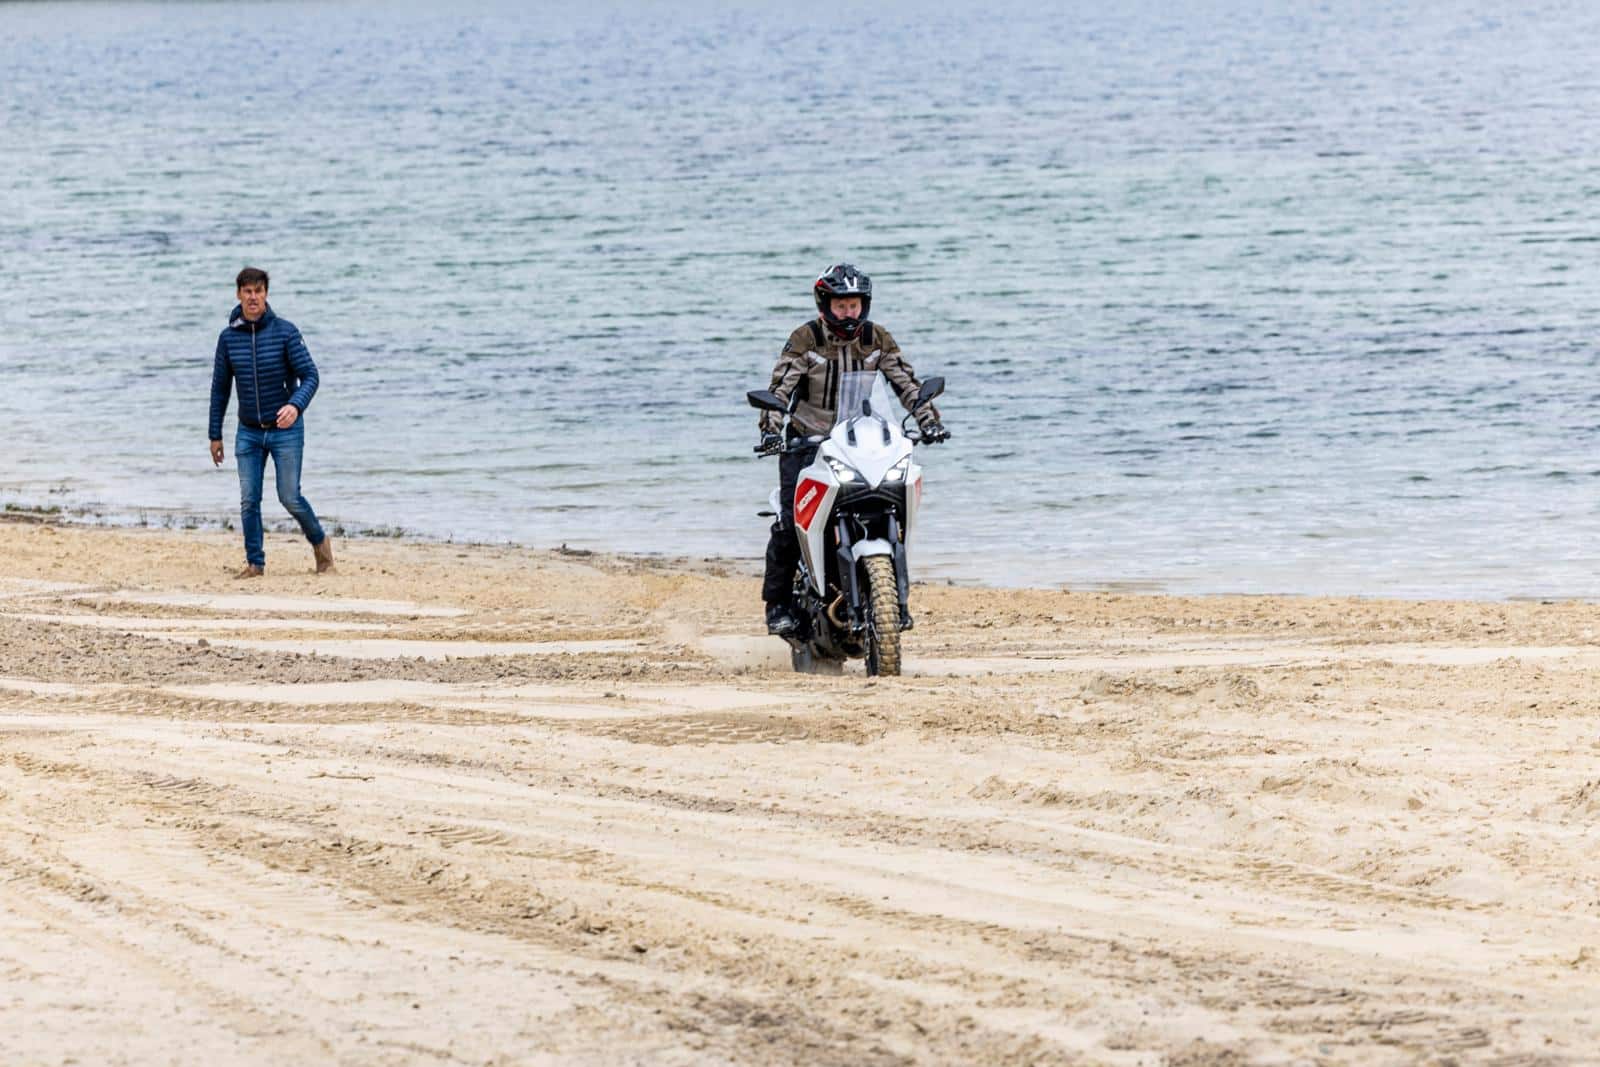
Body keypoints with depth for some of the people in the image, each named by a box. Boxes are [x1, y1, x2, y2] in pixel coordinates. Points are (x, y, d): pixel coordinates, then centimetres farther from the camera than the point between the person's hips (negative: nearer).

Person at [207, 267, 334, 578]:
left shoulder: (285, 331, -10)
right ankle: (255, 563, 6)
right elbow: (220, 388, 7)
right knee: (248, 500, -2)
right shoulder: (229, 337, 0)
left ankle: (319, 541, 22)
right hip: (249, 432, 3)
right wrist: (215, 435, 8)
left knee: (290, 497, -3)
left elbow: (309, 375, -13)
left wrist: (296, 405, -33)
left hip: (285, 429, -3)